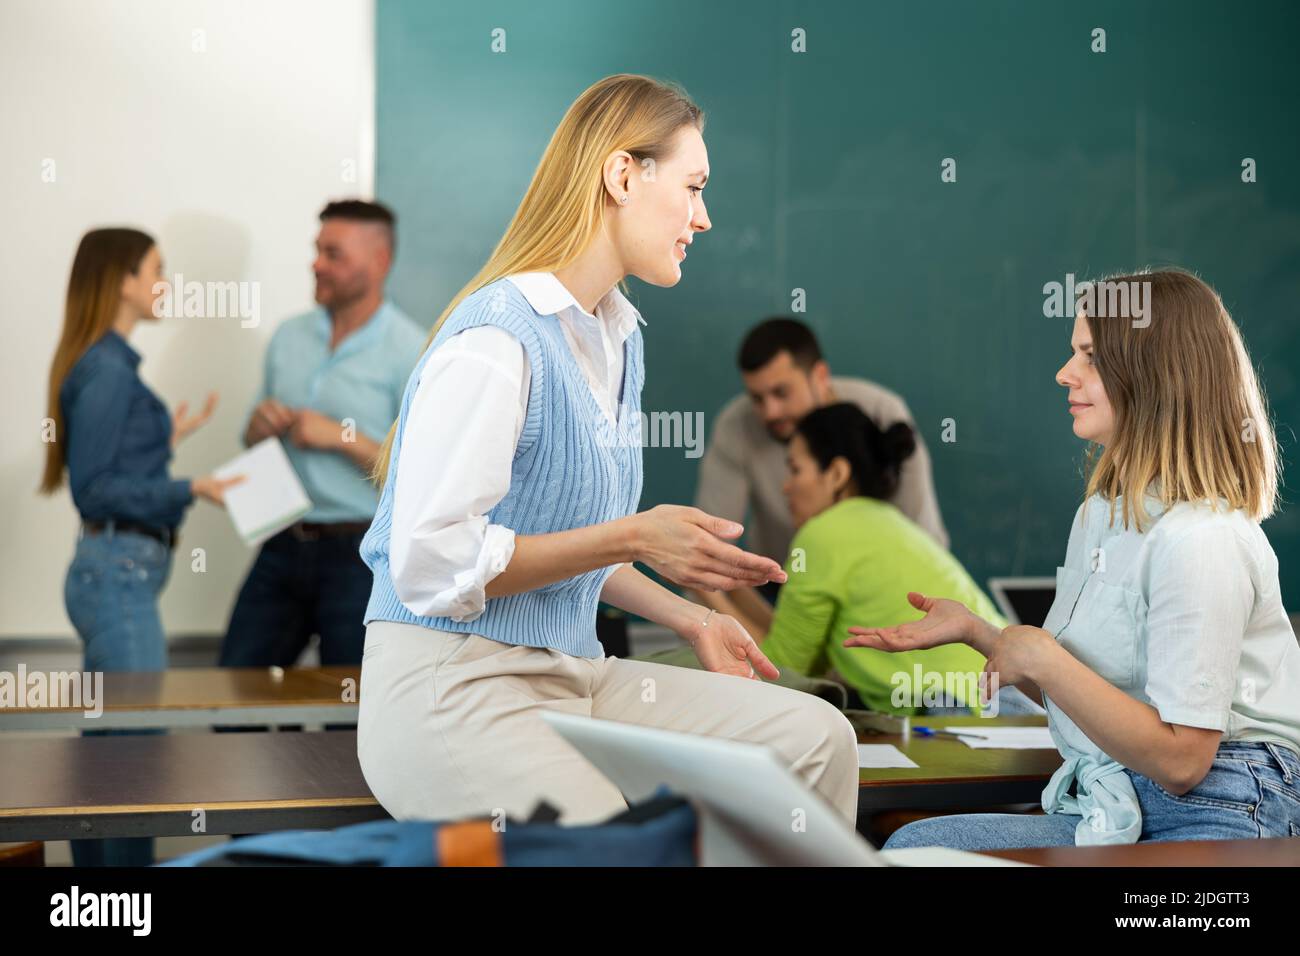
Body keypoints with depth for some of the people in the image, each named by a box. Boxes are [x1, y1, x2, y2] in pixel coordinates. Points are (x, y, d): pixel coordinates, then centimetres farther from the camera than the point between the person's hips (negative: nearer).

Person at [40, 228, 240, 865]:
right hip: (120, 575, -10)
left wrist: (166, 439, 18)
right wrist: (190, 489, -21)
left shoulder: (105, 365, 14)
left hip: (112, 573, 10)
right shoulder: (107, 371, -14)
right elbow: (94, 488, -18)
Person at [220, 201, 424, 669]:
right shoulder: (289, 336, 10)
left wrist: (342, 437, -18)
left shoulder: (412, 351, -8)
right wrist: (259, 428, -3)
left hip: (360, 556, -5)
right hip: (282, 547, 5)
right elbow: (252, 441, 20)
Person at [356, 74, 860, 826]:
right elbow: (430, 562, -21)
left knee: (816, 738, -3)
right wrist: (634, 539, -18)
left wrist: (688, 618, 13)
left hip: (572, 675, 9)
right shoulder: (494, 341, -16)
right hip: (449, 687, -9)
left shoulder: (619, 339, 13)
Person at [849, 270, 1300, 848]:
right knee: (912, 844, -14)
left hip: (1220, 820, -9)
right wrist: (974, 631, 10)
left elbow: (1180, 761, -21)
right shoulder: (1100, 515, 14)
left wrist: (1040, 659, -17)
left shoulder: (1201, 540, -17)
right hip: (1116, 810, 9)